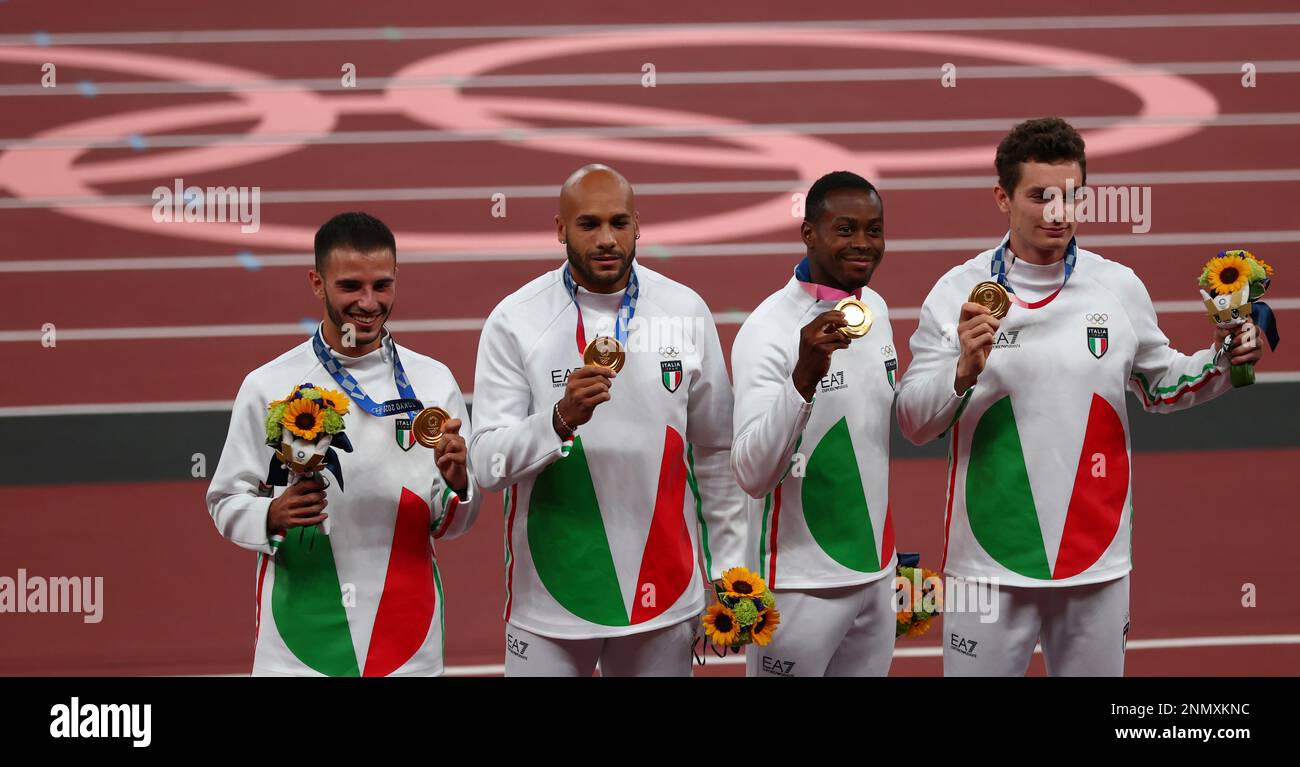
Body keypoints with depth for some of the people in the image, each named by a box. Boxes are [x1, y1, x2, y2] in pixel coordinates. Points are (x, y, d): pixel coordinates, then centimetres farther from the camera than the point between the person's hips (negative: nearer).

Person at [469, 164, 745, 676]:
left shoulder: (686, 313, 2)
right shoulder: (514, 321, -5)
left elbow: (716, 454, 9)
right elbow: (486, 465, -10)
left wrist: (728, 573, 9)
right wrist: (562, 418, -27)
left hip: (664, 593, 2)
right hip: (551, 604, -2)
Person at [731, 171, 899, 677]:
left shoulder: (876, 309, 5)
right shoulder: (769, 330, -17)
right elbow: (753, 476, -25)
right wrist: (804, 376, -37)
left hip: (876, 571, 7)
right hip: (803, 582, -6)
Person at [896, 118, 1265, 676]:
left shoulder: (1121, 288, 3)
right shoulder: (958, 292, -4)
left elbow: (1160, 386, 17)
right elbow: (913, 423, -3)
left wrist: (1220, 362, -1)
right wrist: (965, 369, -20)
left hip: (1097, 562, 2)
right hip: (990, 561, -2)